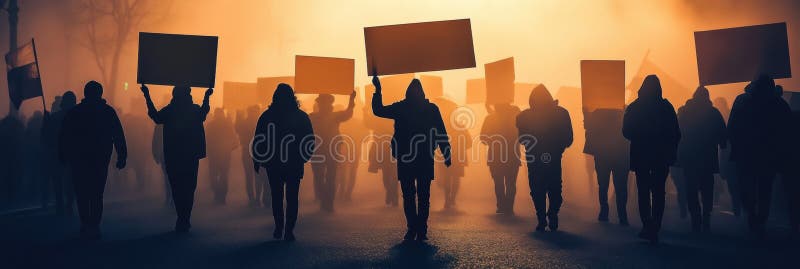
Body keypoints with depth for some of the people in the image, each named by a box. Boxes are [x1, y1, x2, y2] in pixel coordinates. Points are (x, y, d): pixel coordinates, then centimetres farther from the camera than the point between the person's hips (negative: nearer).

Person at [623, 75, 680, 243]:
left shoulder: (633, 108, -5)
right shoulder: (666, 107, -4)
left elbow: (626, 132, -1)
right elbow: (676, 133, -1)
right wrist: (672, 151, 9)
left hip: (640, 156, 0)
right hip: (661, 156, 1)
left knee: (643, 192, 8)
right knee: (658, 193, 7)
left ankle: (647, 227, 0)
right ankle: (654, 230, 3)